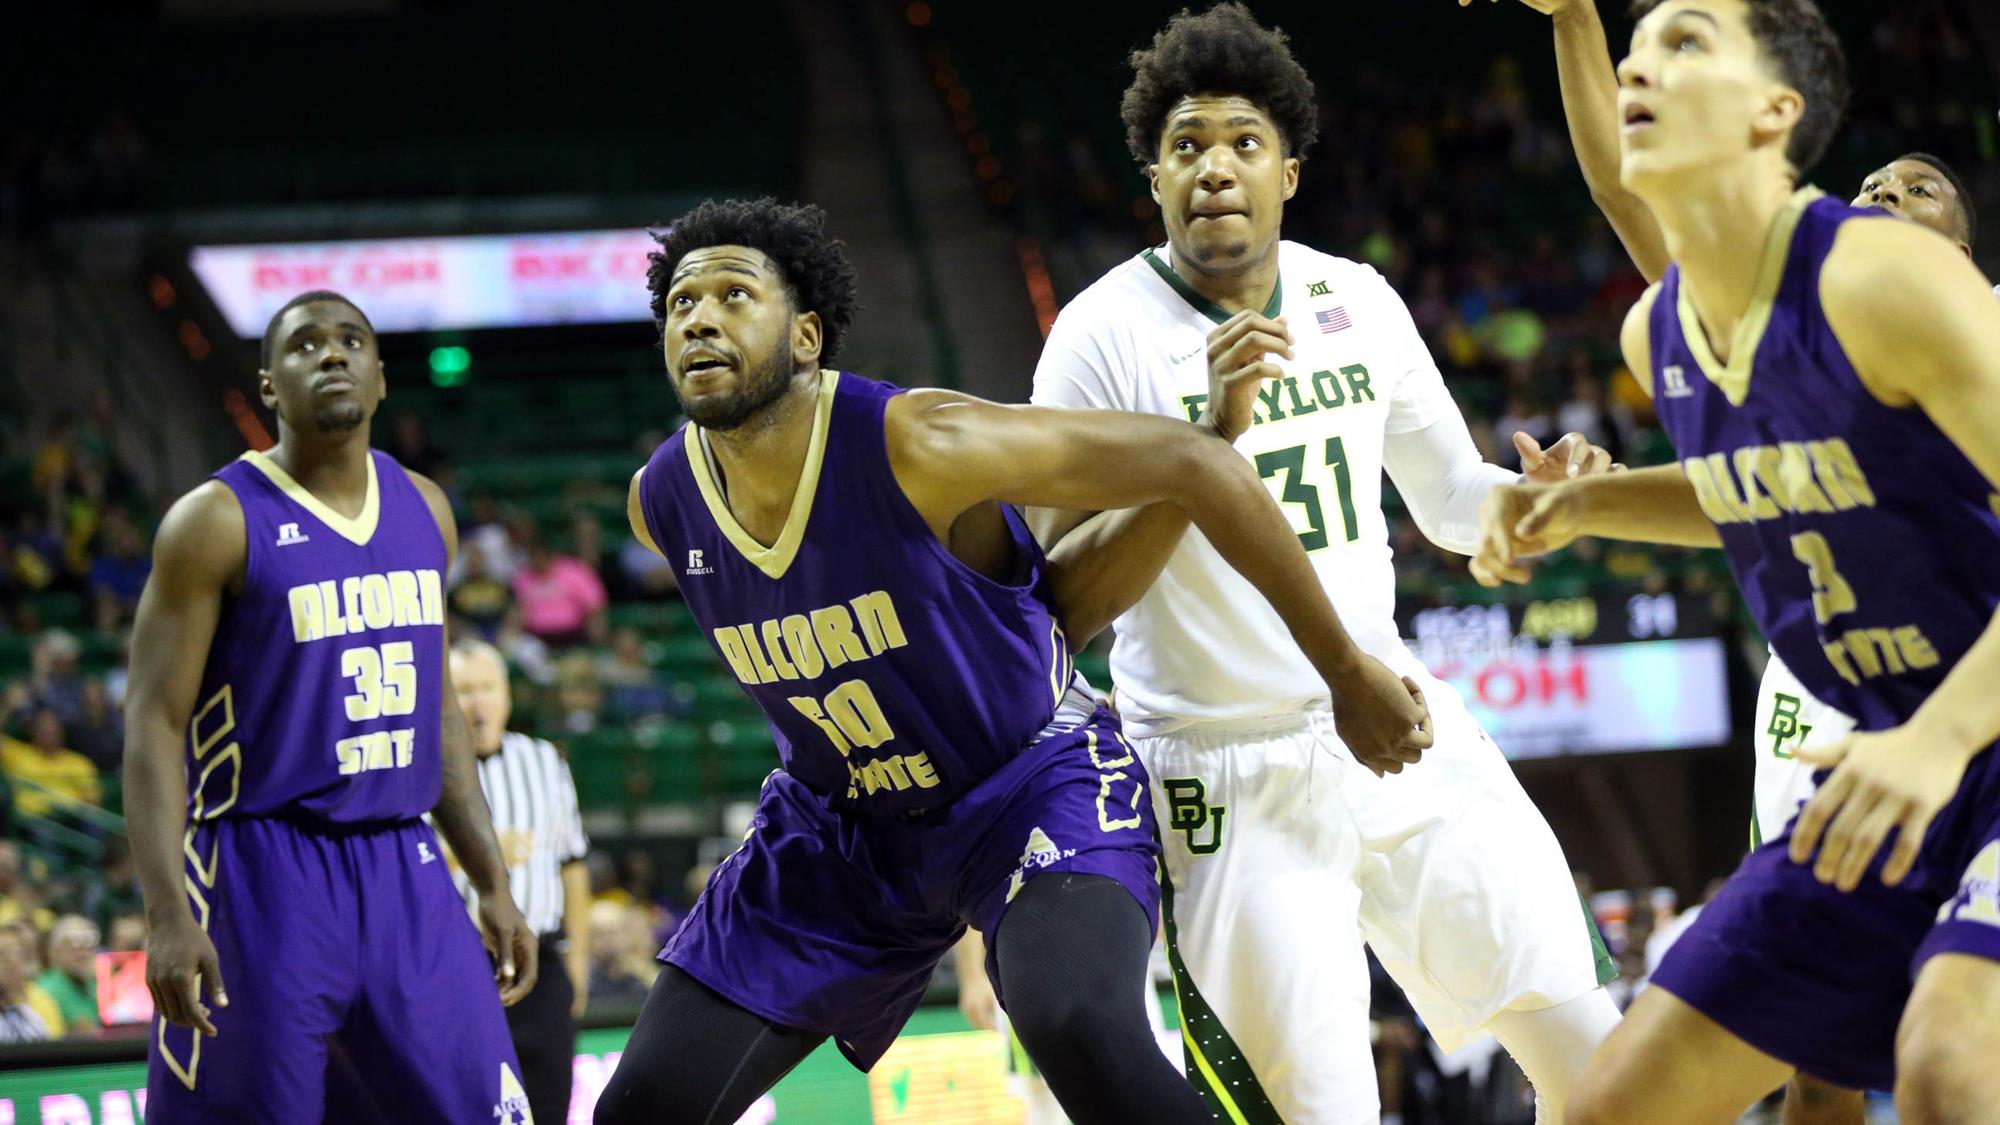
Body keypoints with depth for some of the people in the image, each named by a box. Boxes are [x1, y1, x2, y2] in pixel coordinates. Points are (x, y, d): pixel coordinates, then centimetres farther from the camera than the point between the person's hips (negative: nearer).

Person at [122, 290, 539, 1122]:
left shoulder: (424, 510, 10)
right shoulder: (219, 522, -8)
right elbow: (154, 723, -11)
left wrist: (493, 885, 14)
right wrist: (167, 914, -21)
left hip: (404, 867, 5)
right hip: (262, 874, -5)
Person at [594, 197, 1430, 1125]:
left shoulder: (920, 447, -28)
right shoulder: (660, 505, -11)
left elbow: (1198, 465, -25)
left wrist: (1349, 674, -19)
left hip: (1035, 778, -5)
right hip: (841, 818, 6)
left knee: (1085, 1034, -35)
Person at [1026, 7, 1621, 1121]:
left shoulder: (1358, 302, 4)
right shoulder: (1103, 337, -11)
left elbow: (1453, 505, 16)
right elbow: (1065, 604, -18)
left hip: (1401, 732, 5)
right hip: (1235, 787, -5)